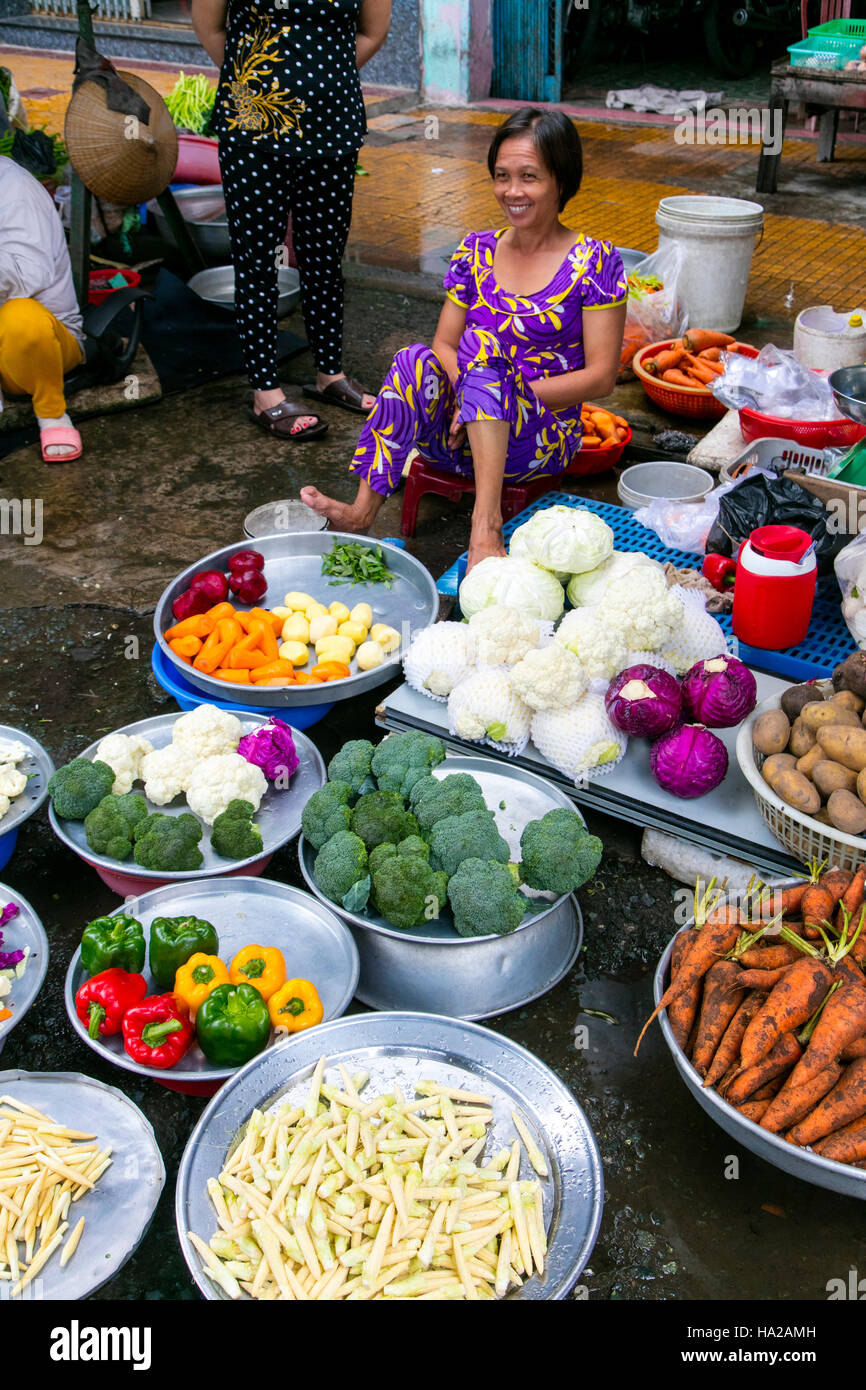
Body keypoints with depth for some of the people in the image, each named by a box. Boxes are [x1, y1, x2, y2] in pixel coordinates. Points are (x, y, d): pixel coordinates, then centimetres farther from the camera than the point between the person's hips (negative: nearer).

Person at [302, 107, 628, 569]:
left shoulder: (594, 262, -2)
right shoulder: (476, 252, 10)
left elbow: (601, 376, -6)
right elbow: (444, 344, 7)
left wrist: (507, 393, -17)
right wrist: (467, 395, -16)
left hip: (541, 439, -3)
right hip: (460, 432, 3)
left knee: (483, 351, -32)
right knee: (415, 361, -26)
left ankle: (486, 524, -45)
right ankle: (364, 510, -31)